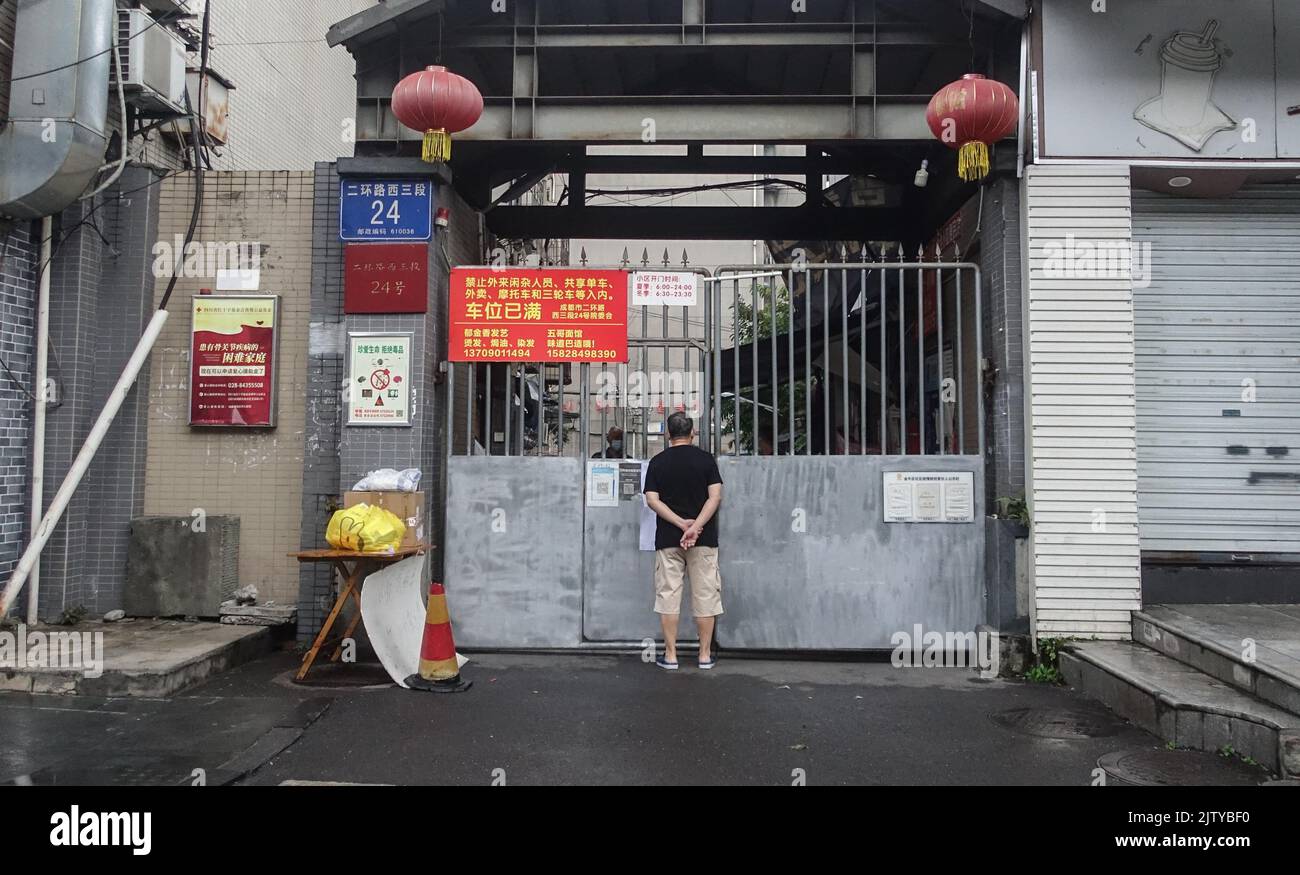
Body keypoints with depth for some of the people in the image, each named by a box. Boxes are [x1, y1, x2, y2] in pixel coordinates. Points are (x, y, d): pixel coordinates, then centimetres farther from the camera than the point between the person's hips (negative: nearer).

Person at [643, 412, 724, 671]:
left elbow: (652, 500, -6)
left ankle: (670, 655, 8)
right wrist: (695, 526, -15)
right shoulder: (706, 459, 0)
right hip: (704, 539, 0)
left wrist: (682, 523, -10)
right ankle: (705, 655, 12)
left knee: (668, 595, 5)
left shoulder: (657, 462, 3)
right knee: (704, 595, 7)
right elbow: (715, 496, -10)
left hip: (667, 539, 0)